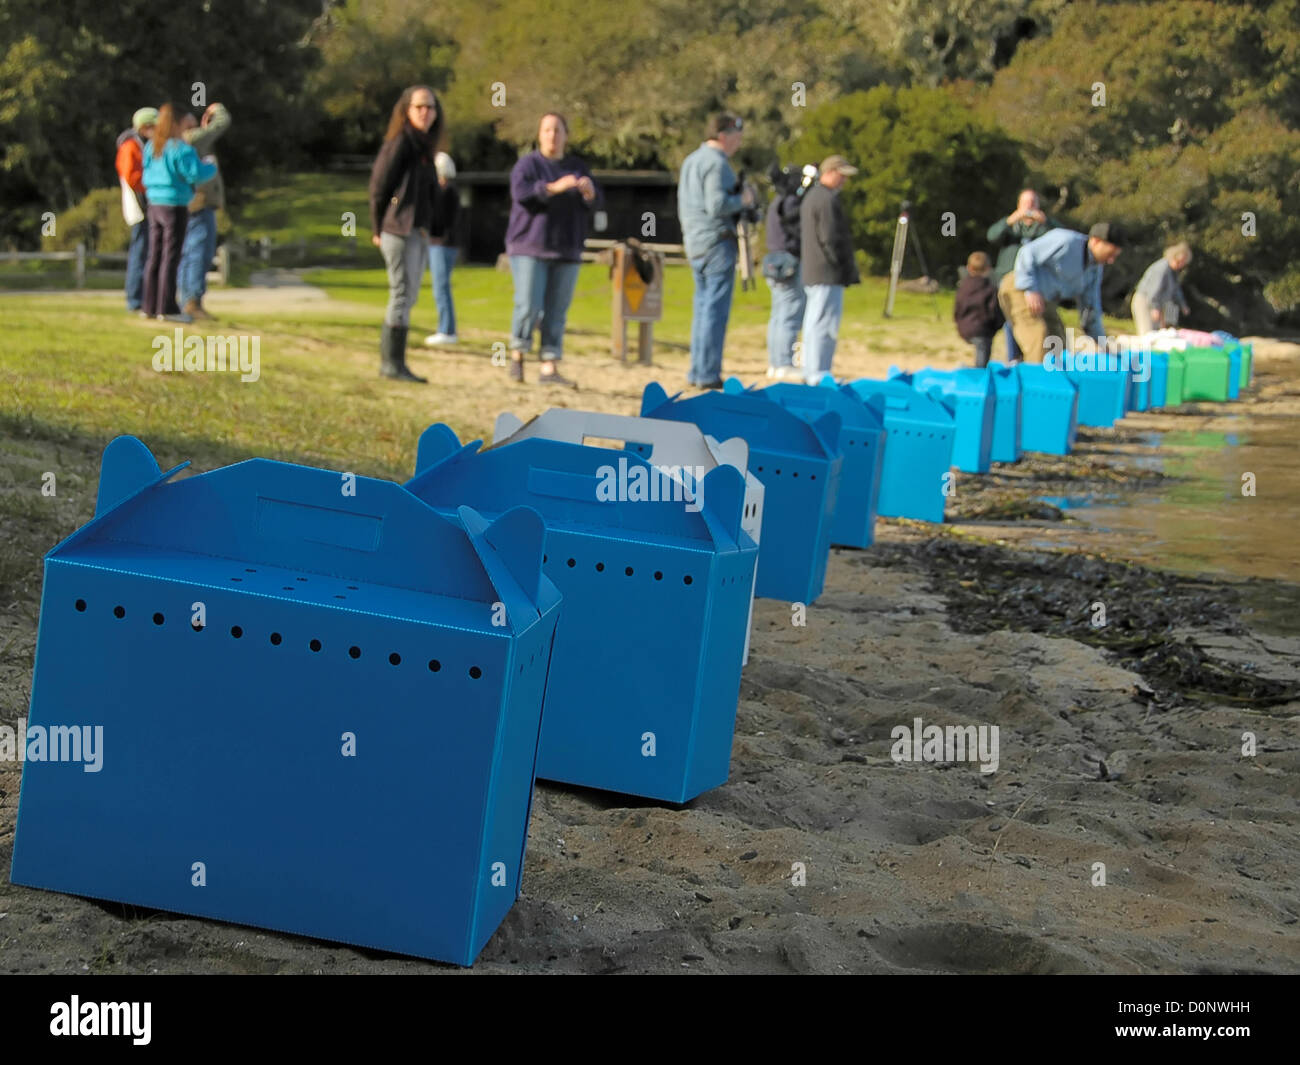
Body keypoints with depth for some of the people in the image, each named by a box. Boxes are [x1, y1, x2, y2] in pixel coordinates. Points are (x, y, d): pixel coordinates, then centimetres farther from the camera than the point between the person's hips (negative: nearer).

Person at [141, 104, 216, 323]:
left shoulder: (151, 147, 7)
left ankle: (151, 305, 15)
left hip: (155, 205, 7)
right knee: (171, 257, -4)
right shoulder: (180, 149, -16)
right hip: (175, 206, -7)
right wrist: (211, 168, 0)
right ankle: (167, 308, -3)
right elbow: (196, 174, -18)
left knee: (155, 256, 11)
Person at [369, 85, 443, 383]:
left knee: (407, 297, 10)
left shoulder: (424, 146, 16)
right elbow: (379, 187, -10)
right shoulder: (400, 143, -10)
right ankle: (393, 363, -4)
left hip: (419, 233, 9)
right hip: (400, 230, -9)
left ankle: (389, 362, 15)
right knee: (402, 295, -8)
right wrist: (379, 230, -5)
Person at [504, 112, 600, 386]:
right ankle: (517, 355, 9)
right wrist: (554, 187, -30)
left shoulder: (577, 167, 12)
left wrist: (589, 191, -20)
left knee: (556, 311, 1)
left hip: (566, 250, 4)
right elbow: (521, 192, -19)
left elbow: (595, 202, 3)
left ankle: (549, 369, 3)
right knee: (528, 306, -12)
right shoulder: (528, 164, -1)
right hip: (530, 247, -4)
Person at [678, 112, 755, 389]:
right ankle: (708, 374, -8)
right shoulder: (717, 163, -13)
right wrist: (742, 200, -8)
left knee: (702, 308, 13)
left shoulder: (691, 160, 17)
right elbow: (717, 205, -22)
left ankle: (697, 371, 14)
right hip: (717, 241, -9)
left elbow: (683, 205, 21)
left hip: (694, 242, 9)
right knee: (716, 309, -7)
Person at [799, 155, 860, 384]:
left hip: (811, 273, 11)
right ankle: (819, 374, -11)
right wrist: (847, 269, -12)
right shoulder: (828, 200, -14)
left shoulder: (811, 197, 19)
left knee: (813, 323, 15)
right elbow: (831, 239, -20)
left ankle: (810, 372, 20)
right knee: (824, 325, -10)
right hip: (827, 273, -11)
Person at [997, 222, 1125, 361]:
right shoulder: (1067, 242, -20)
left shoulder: (1095, 268, 6)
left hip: (1045, 301, 9)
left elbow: (1090, 306, 12)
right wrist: (1031, 290, -26)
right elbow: (1027, 253, -20)